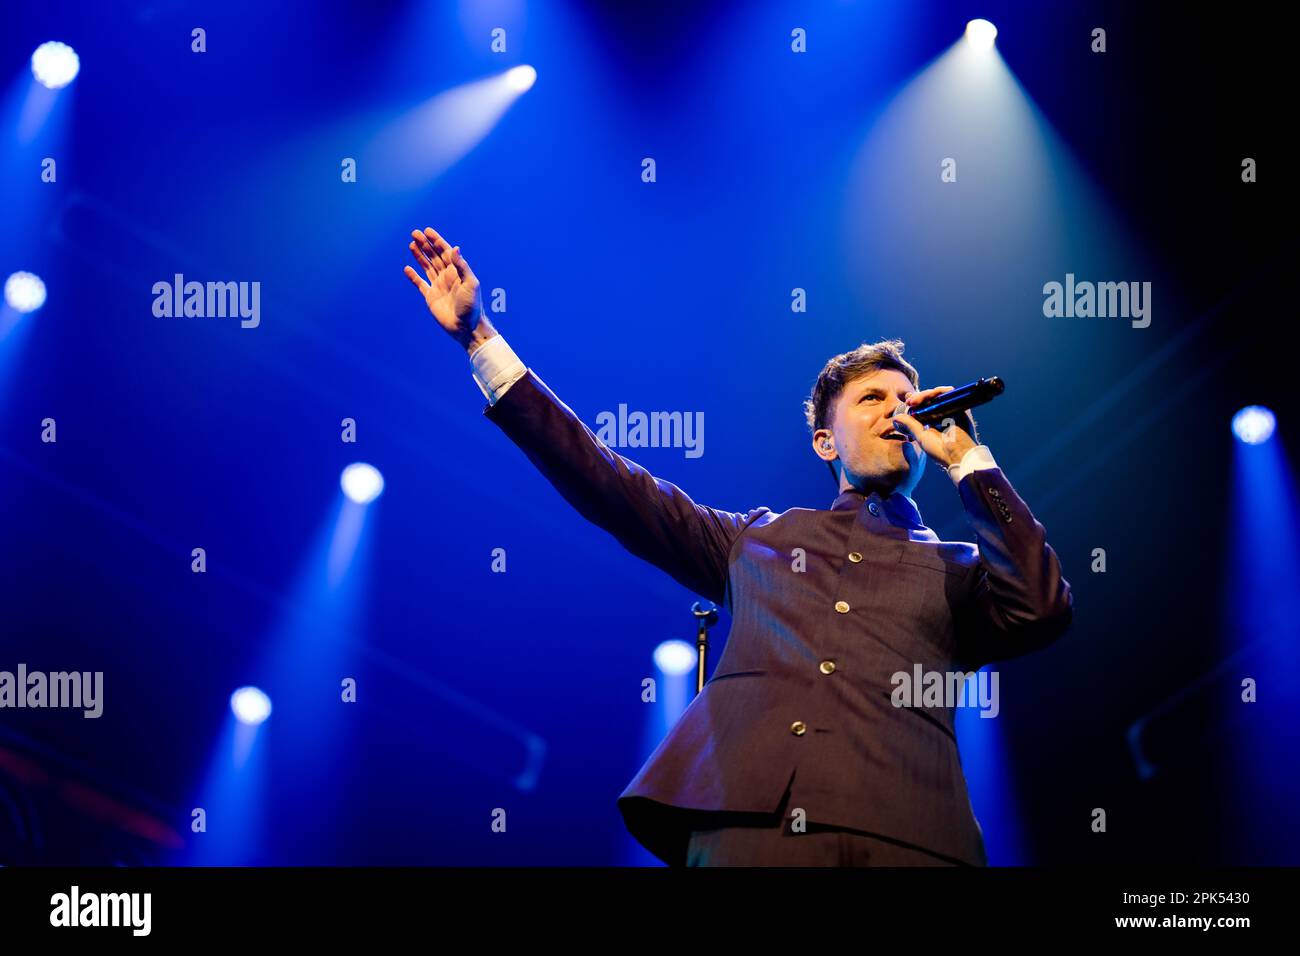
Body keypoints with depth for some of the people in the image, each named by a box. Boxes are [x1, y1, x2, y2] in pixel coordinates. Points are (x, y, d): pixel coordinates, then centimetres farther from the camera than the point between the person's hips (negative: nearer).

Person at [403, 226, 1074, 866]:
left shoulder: (959, 570, 22)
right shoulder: (756, 541, 25)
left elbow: (1040, 609, 1)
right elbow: (606, 481, 22)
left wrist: (964, 458, 10)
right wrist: (481, 339, 20)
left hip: (906, 841, -1)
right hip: (749, 825, 1)